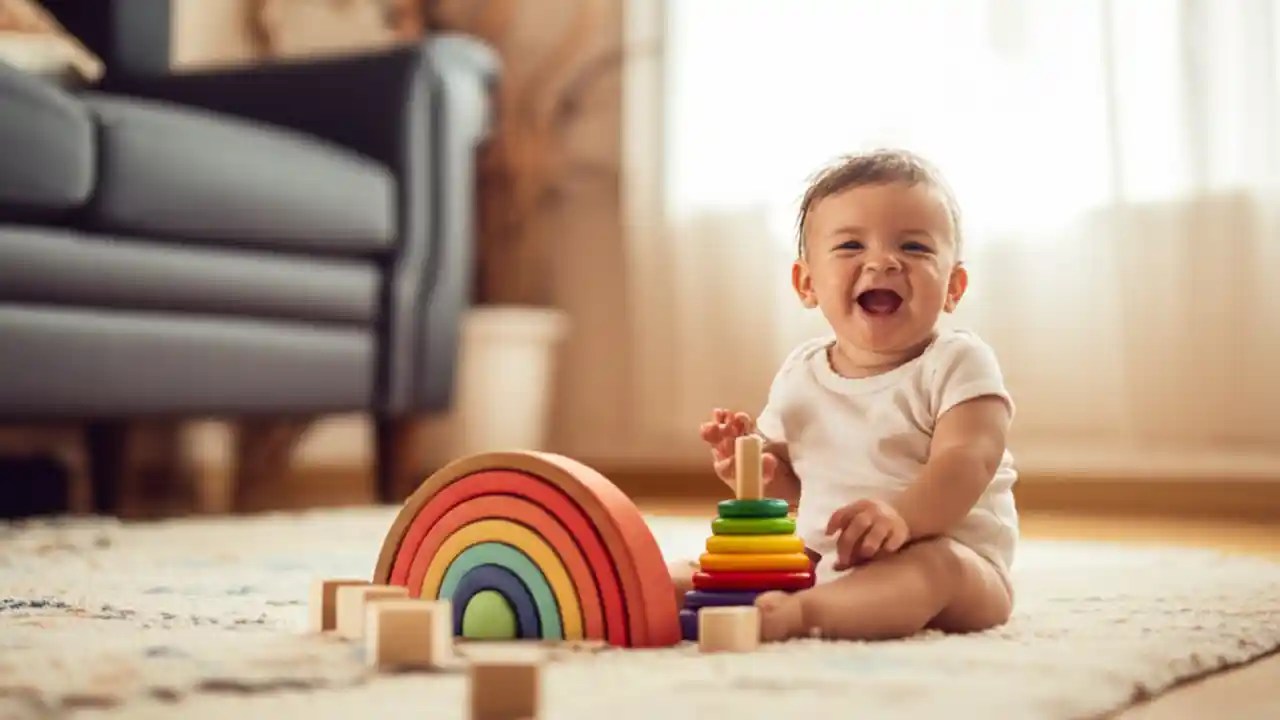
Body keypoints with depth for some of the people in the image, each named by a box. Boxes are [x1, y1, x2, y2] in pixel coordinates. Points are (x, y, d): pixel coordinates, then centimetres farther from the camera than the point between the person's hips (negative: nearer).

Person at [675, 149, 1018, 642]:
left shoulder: (957, 364, -8)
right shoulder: (801, 375, 9)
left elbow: (966, 461, -23)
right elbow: (793, 481, 19)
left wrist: (903, 516, -42)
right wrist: (756, 463, -6)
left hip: (954, 561, -5)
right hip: (821, 559, 6)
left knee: (929, 568, -40)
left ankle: (796, 614, -57)